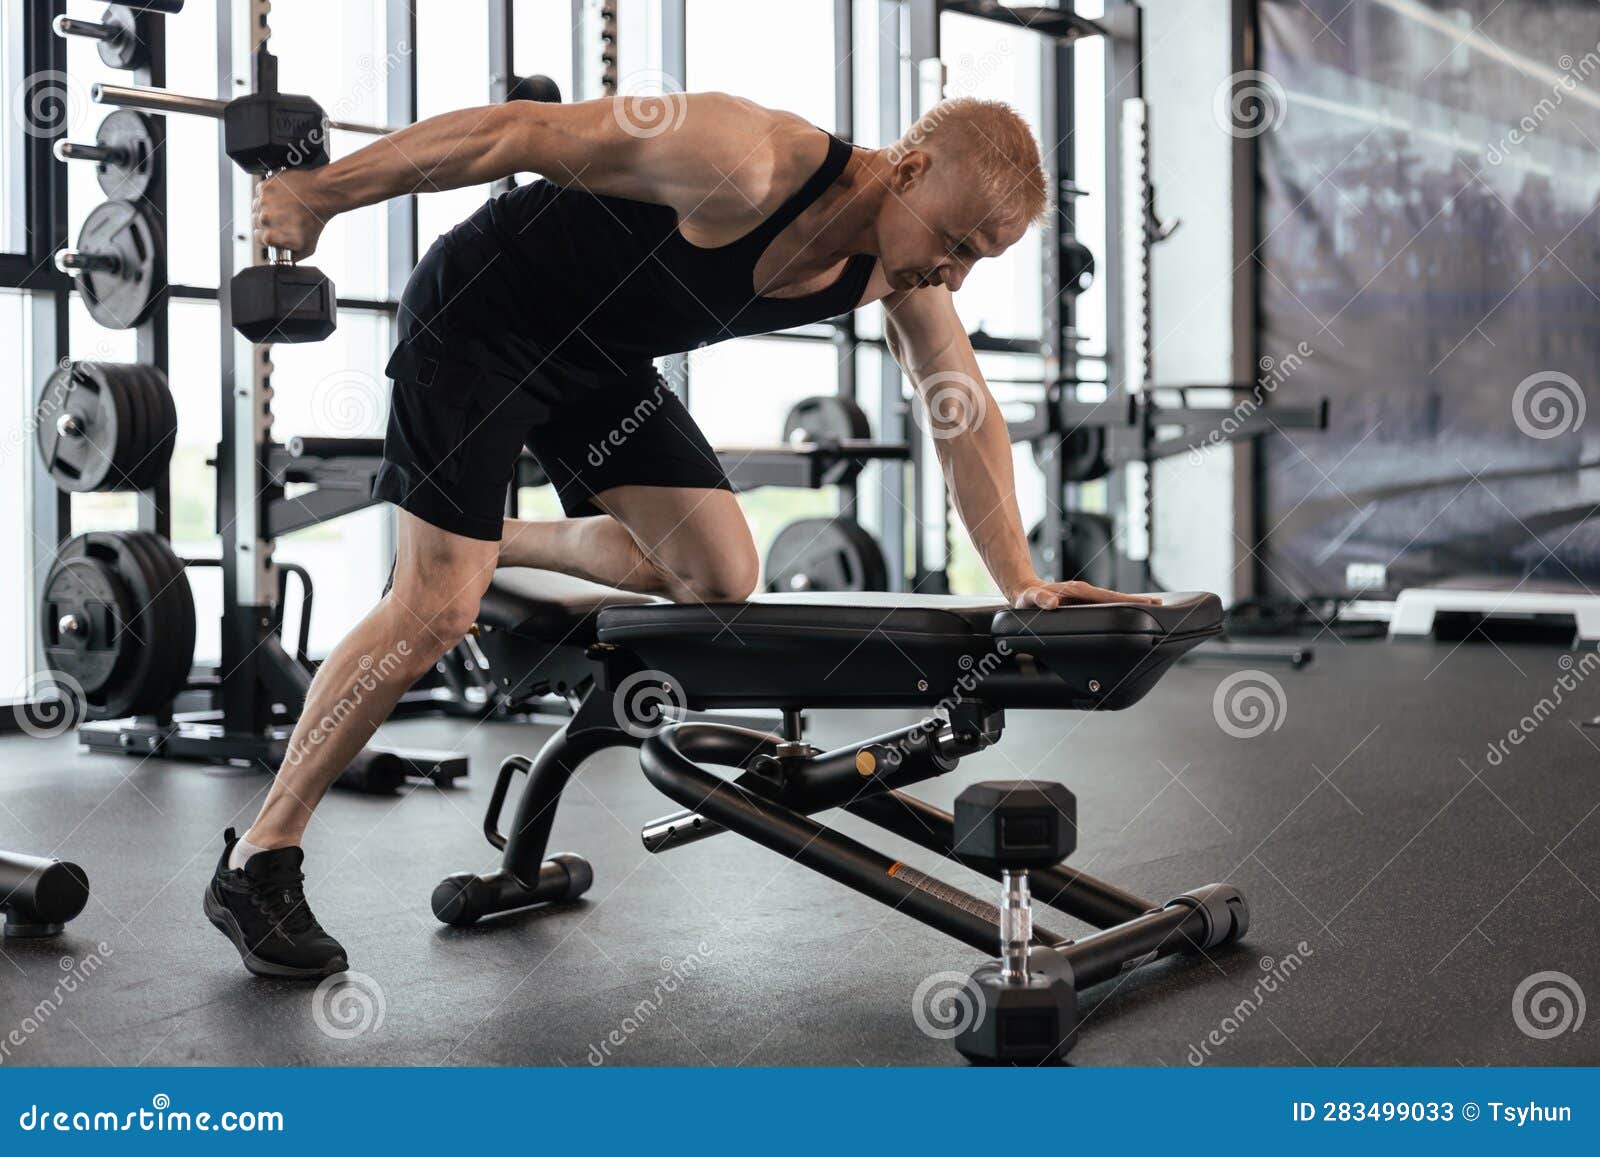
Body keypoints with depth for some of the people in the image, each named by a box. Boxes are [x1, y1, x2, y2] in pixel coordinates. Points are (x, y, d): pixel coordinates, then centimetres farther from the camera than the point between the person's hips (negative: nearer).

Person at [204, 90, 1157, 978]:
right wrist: (319, 192, -26)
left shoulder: (901, 270, -10)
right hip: (477, 322, -7)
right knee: (436, 610, -14)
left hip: (603, 361, 7)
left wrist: (1020, 579, -3)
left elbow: (967, 414, 2)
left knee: (719, 580, -1)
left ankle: (500, 545, 20)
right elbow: (522, 134, -29)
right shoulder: (746, 167, -33)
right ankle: (259, 858, -3)